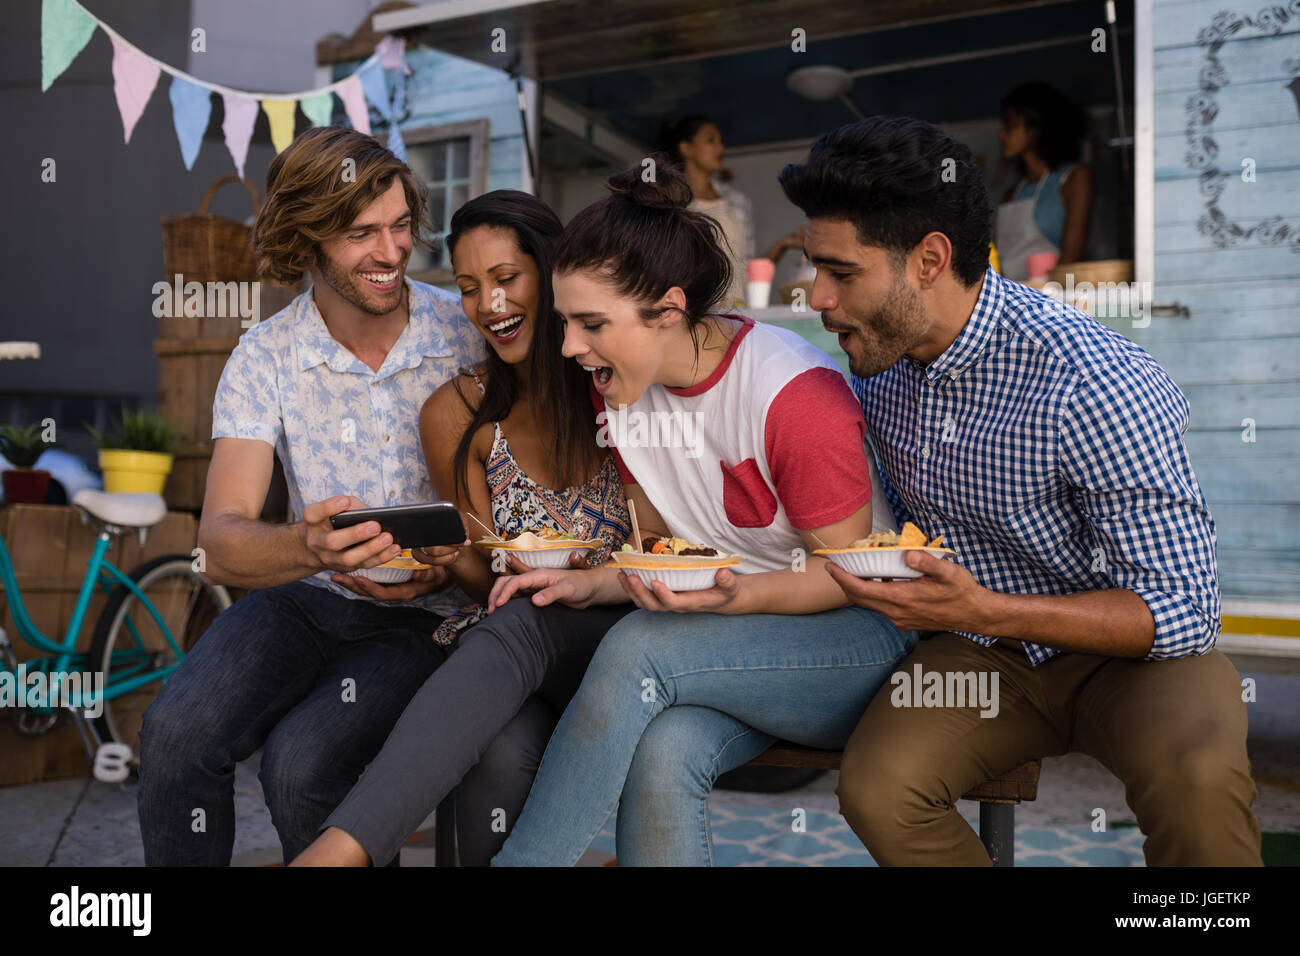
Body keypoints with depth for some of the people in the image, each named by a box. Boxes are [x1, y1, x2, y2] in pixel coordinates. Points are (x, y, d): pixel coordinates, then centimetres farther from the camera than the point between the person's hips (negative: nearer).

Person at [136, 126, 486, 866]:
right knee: (177, 734, -22)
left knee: (302, 760, -27)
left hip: (428, 614, -2)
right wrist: (307, 547, -35)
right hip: (307, 596, 3)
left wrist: (447, 564, -23)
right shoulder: (267, 356, -3)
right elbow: (220, 540, -12)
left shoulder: (469, 334, -7)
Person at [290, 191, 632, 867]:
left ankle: (342, 847, -39)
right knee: (500, 748, -35)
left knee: (520, 626, -36)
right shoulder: (459, 414, 3)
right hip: (507, 646, 2)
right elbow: (485, 575, 7)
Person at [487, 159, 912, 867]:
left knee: (639, 648, -31)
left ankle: (520, 859, -16)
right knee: (661, 755, -29)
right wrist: (592, 583, -11)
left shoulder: (794, 392, -20)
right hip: (733, 646, 5)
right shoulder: (621, 386, 1)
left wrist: (737, 595, -30)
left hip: (859, 633, -5)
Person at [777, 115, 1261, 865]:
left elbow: (1183, 609, -22)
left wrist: (985, 613, -32)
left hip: (1125, 651, -4)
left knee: (1193, 771, -35)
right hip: (978, 651, 5)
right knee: (875, 790, -22)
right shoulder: (880, 359, -3)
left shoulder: (1090, 382, -25)